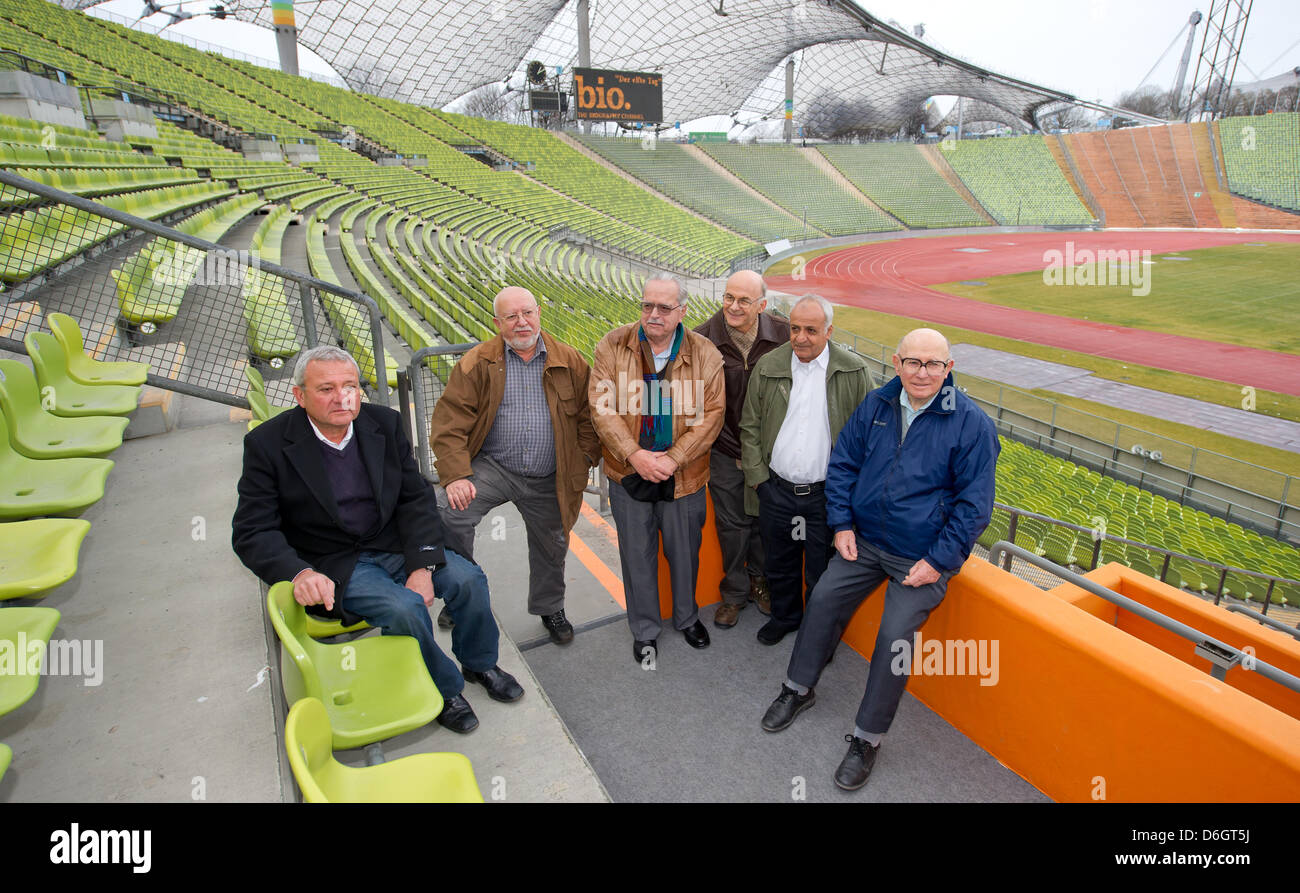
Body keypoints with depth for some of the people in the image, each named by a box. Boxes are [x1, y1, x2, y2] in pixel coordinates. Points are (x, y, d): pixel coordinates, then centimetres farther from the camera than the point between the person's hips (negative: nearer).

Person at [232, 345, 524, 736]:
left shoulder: (384, 423, -2)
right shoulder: (268, 443, -11)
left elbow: (416, 498, -1)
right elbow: (251, 531, -10)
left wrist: (423, 566, -14)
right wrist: (299, 573, -30)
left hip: (394, 546, 4)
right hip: (333, 565, -4)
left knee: (468, 579, -15)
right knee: (404, 608, -28)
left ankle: (479, 664, 14)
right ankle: (444, 689, 0)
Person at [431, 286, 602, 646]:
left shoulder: (569, 362, 1)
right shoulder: (477, 363, -5)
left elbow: (589, 411, 7)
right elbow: (450, 418, -9)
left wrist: (585, 457, -4)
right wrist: (455, 475, -19)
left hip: (547, 481, 2)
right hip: (492, 468, -2)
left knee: (551, 547, 15)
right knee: (454, 518, -24)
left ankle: (550, 608, 43)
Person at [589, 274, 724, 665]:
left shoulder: (705, 354, -5)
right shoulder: (613, 346, -5)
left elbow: (711, 413, -9)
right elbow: (601, 407, -10)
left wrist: (673, 458, -18)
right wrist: (635, 455, -20)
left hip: (684, 477, 0)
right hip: (629, 472, 0)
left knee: (685, 552, 16)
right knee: (637, 555, 13)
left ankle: (687, 618, 43)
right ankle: (644, 630, 34)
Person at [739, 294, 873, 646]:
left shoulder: (855, 371, -7)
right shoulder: (768, 367, -1)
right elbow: (750, 426, 6)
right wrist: (757, 476, 1)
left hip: (826, 495, -2)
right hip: (776, 490, 2)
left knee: (822, 574, 12)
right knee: (780, 565, 20)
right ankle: (785, 617, 46)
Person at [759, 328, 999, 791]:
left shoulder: (971, 424, -12)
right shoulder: (876, 405, -1)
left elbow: (974, 503, -9)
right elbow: (842, 464, 8)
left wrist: (937, 561, -13)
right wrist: (842, 524, 0)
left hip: (923, 557, -4)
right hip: (864, 540, 5)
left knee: (895, 635, -14)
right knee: (823, 599, -1)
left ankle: (866, 739, 4)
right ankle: (799, 689, 23)